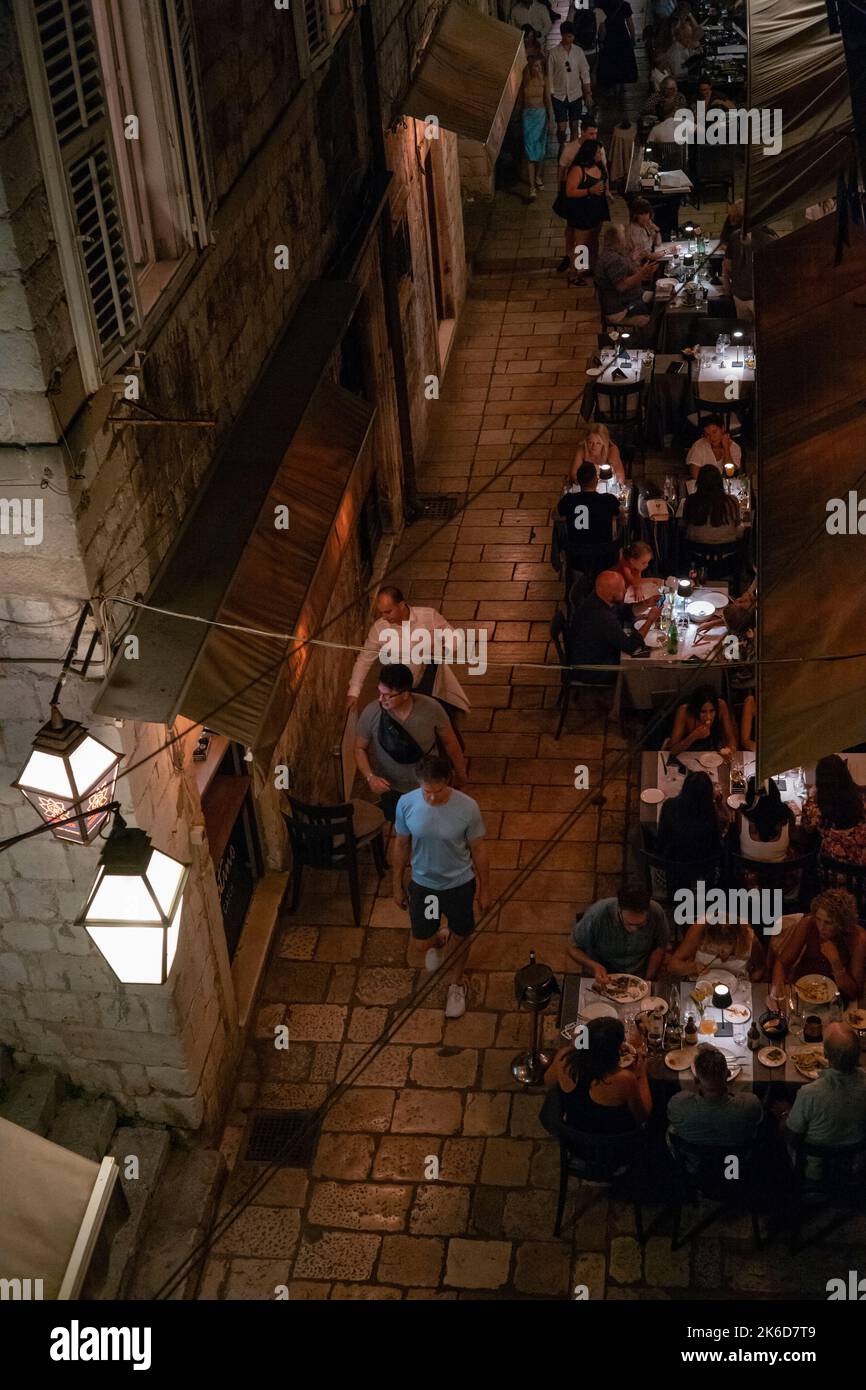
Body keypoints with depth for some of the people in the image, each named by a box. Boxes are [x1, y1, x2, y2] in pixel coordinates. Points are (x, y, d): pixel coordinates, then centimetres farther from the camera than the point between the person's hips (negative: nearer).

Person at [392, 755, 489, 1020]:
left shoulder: (467, 807, -26)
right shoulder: (406, 804, -22)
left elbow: (478, 849, -11)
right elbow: (401, 845, -5)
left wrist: (485, 888, 0)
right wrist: (398, 885, 4)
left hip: (460, 884, -1)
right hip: (423, 884, 1)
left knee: (459, 937, 20)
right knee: (420, 945, 15)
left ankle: (455, 983, 49)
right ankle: (439, 939, 53)